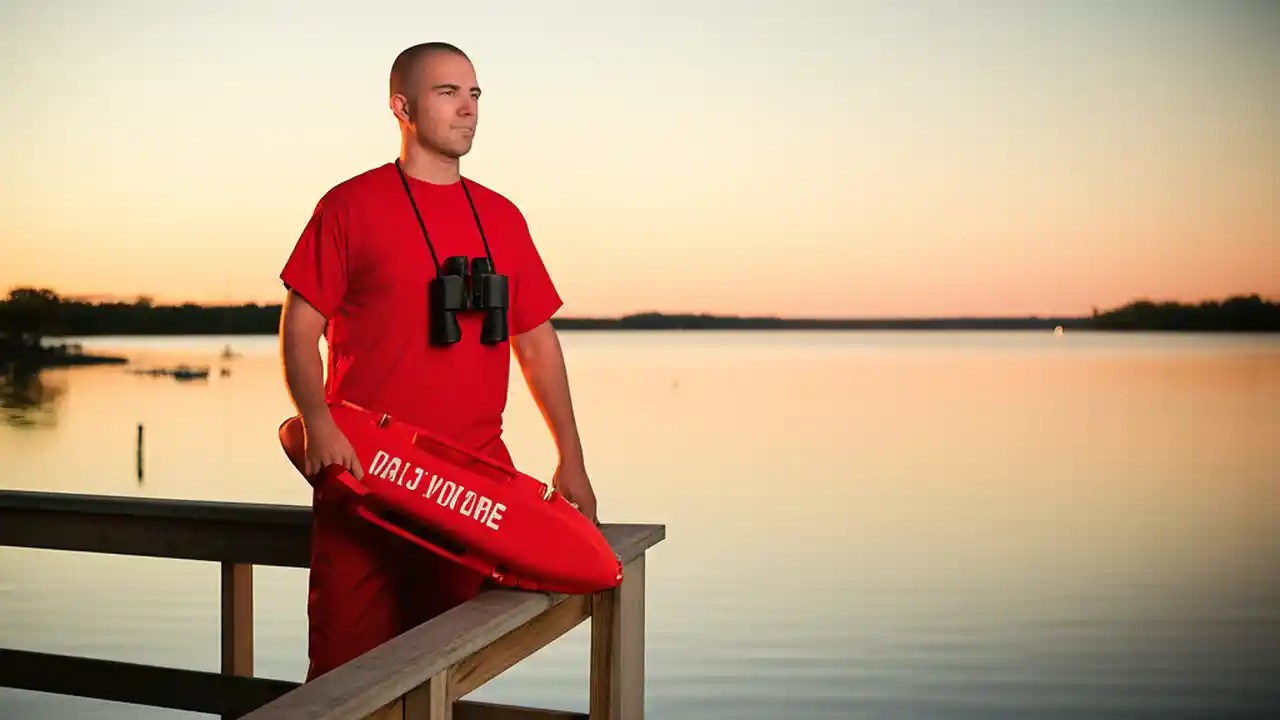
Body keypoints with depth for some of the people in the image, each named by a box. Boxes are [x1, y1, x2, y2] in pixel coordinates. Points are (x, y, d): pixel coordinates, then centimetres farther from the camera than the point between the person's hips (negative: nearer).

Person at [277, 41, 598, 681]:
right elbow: (300, 327, -1)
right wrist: (317, 423, -19)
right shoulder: (350, 206, 2)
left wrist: (571, 459, 11)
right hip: (365, 475, -3)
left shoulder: (501, 217, 14)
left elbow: (536, 341, 16)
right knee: (349, 666, 0)